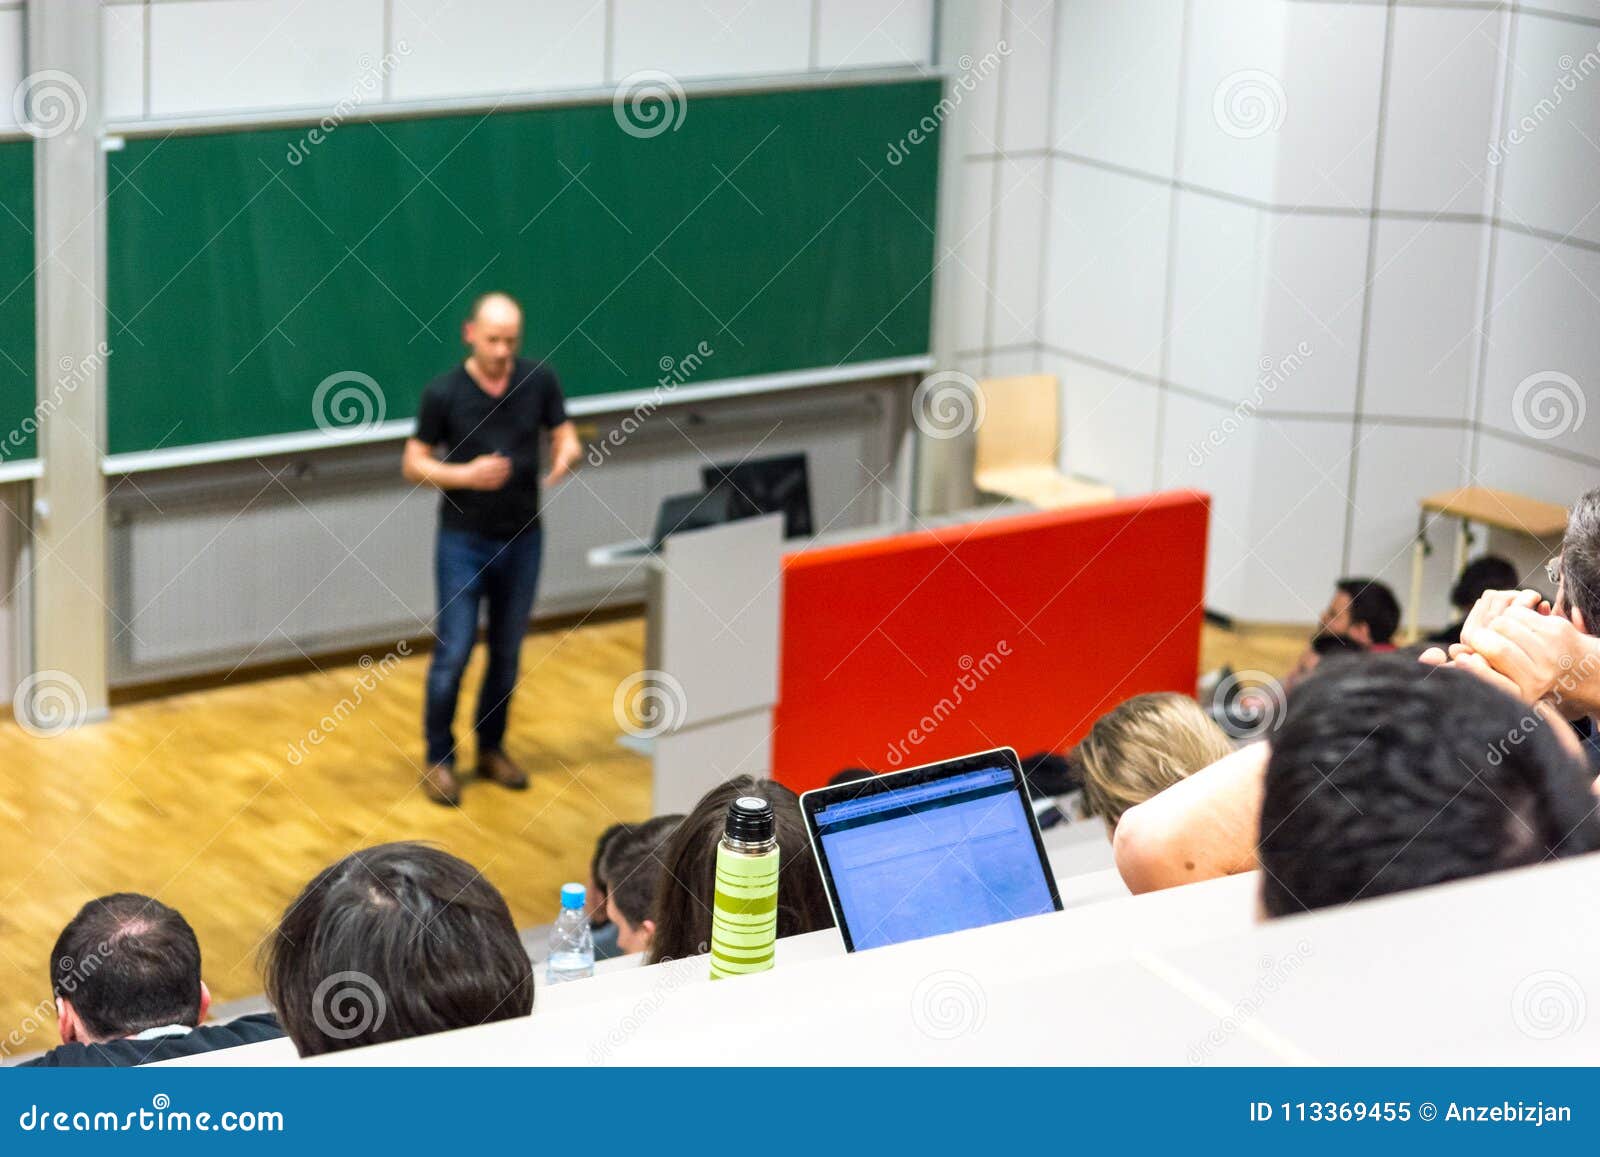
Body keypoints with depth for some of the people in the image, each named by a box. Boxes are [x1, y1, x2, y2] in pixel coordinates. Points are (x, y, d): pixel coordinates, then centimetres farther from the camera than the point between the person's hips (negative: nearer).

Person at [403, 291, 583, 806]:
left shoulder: (539, 380, -5)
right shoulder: (444, 392, -12)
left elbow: (565, 436, 3)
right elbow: (413, 464, -6)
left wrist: (565, 457, -21)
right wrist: (466, 475, -23)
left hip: (523, 538, 3)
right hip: (464, 540, -3)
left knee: (507, 653, 11)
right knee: (453, 654, -3)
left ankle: (491, 749, 27)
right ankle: (439, 760, 12)